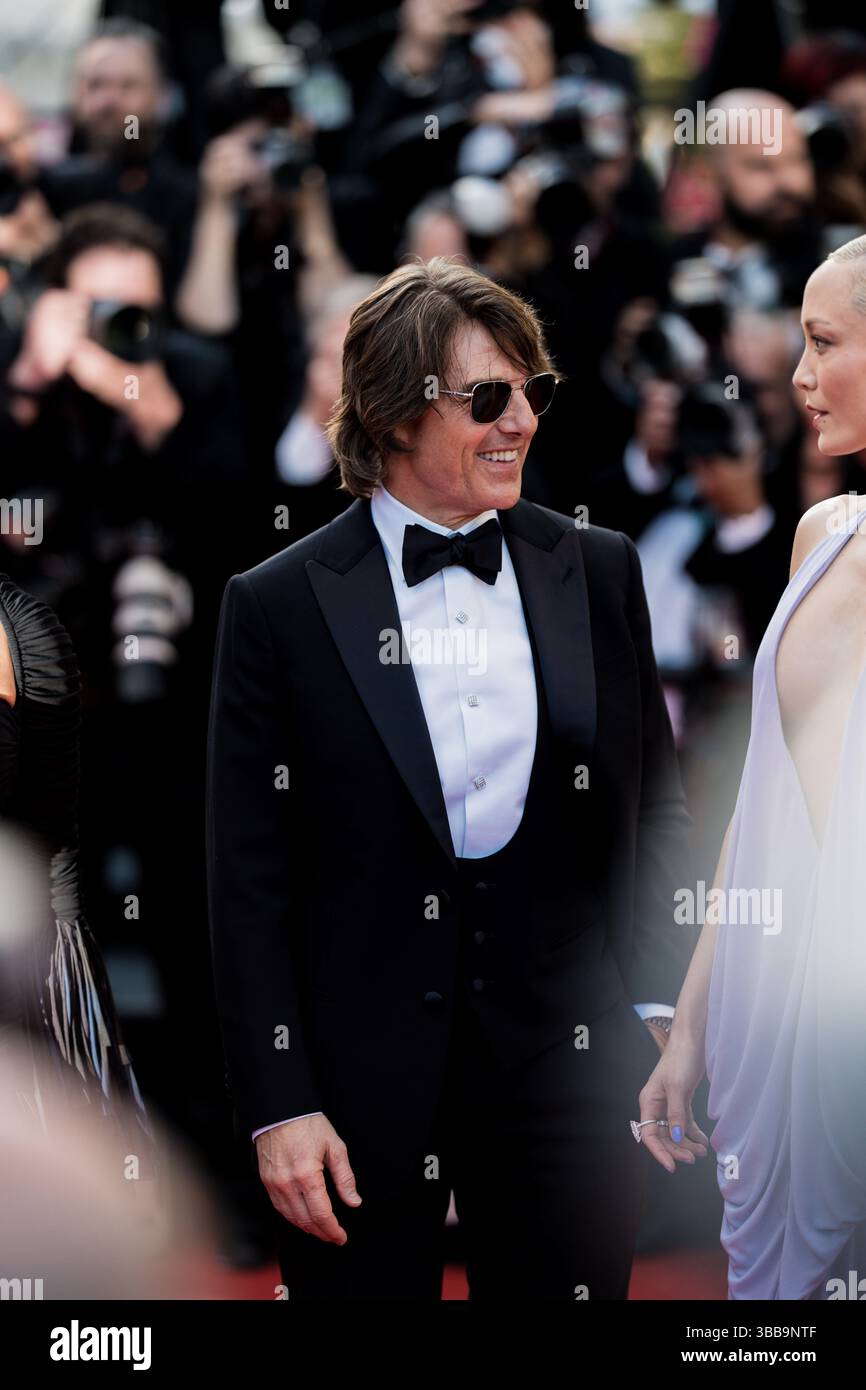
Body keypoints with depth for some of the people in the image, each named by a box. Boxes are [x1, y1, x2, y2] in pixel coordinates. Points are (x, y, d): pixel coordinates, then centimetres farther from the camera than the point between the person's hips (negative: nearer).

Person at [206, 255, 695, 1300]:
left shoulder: (599, 574, 7)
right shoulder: (279, 606, -2)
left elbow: (655, 809, 12)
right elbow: (249, 877, -3)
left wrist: (660, 1004, 0)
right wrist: (279, 1107, -8)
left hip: (564, 1061, 2)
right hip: (362, 1081, -2)